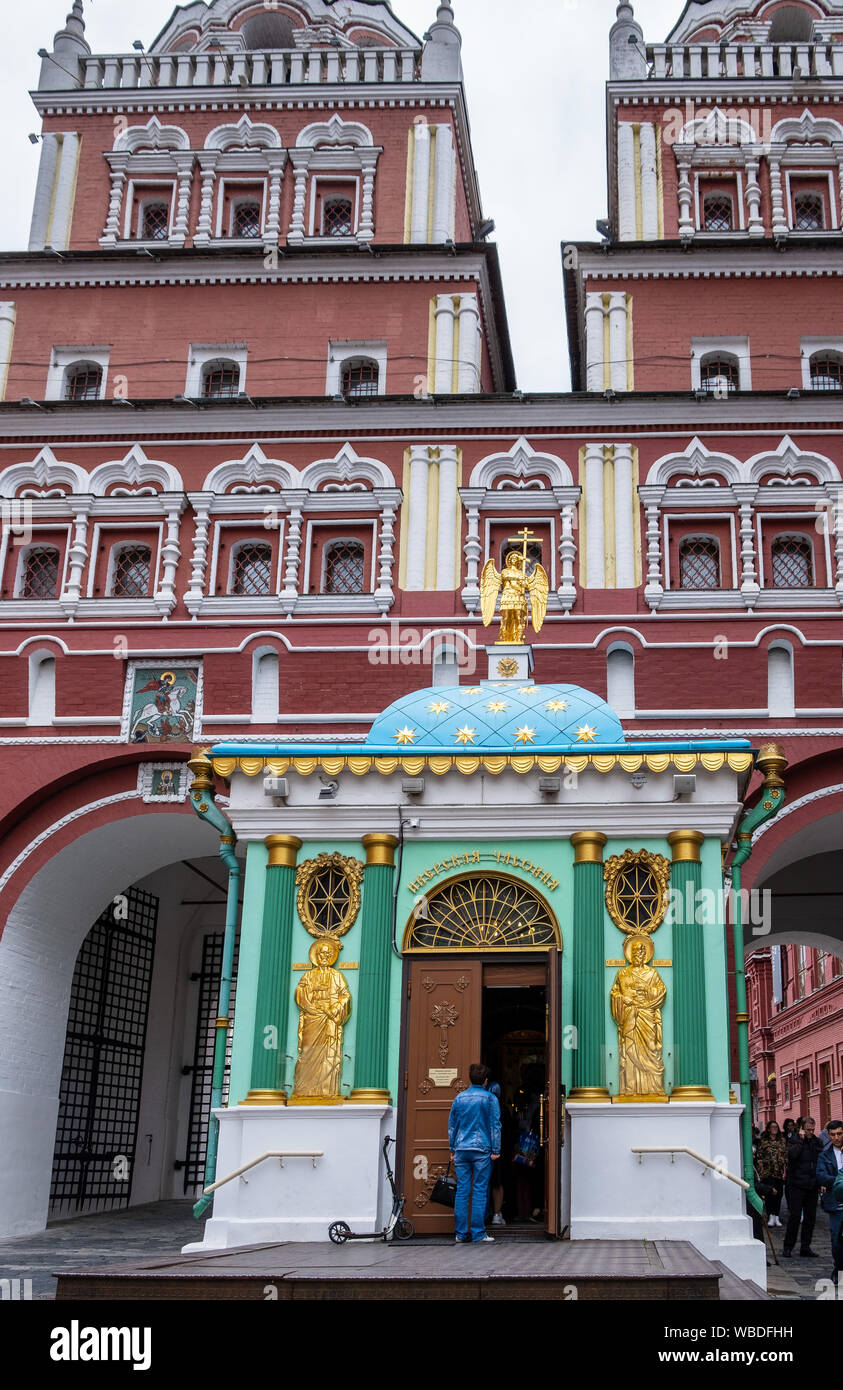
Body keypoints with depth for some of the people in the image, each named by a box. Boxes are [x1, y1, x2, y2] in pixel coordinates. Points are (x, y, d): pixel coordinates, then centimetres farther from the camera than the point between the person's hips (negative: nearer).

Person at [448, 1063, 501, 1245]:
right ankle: (478, 1234, -1)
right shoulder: (490, 1098, -1)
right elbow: (495, 1126, -2)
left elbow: (452, 1125, 14)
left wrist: (452, 1149, 21)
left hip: (461, 1150, 3)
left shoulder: (459, 1098, 9)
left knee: (462, 1191, 6)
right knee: (480, 1191, -1)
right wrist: (495, 1150, 2)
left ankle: (461, 1233, 7)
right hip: (481, 1150, -3)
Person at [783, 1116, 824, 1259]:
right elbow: (792, 1154, -23)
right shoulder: (795, 1141, -4)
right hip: (797, 1185, -5)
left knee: (810, 1217, 7)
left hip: (812, 1186, 5)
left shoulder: (816, 1142, 10)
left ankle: (806, 1247, 16)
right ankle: (788, 1246, 7)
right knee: (795, 1216, -4)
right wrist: (800, 1140, -19)